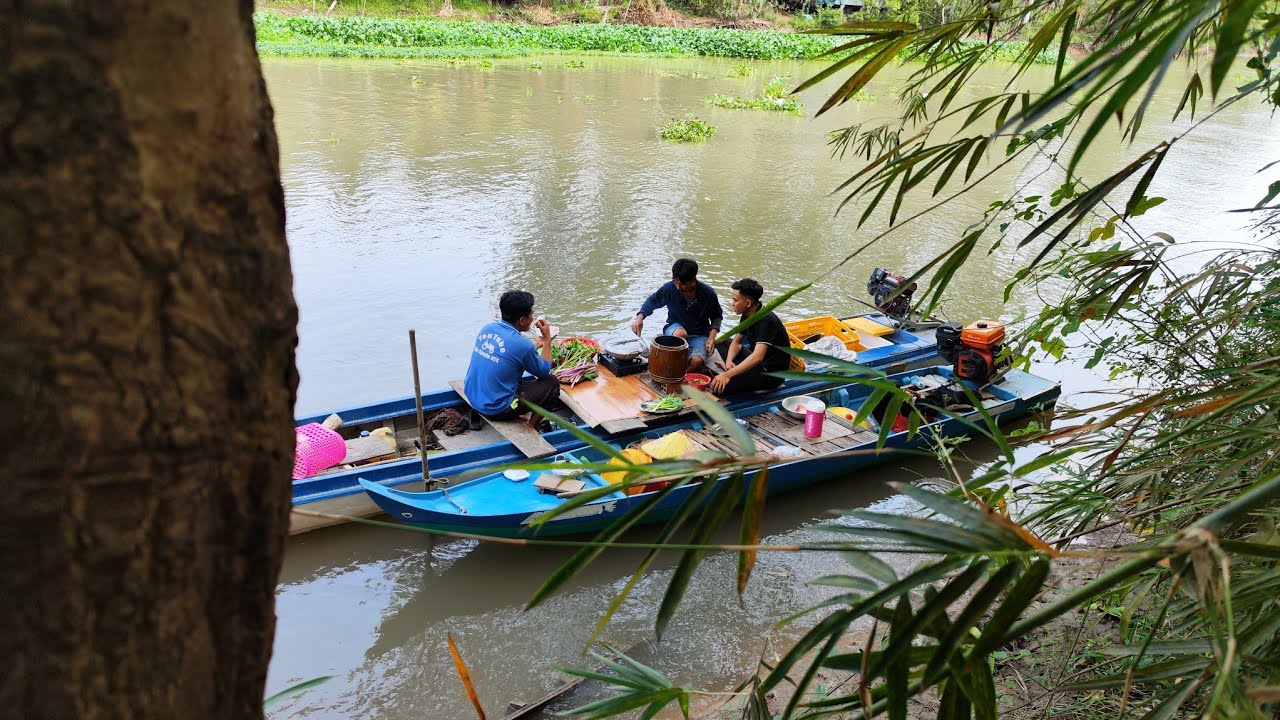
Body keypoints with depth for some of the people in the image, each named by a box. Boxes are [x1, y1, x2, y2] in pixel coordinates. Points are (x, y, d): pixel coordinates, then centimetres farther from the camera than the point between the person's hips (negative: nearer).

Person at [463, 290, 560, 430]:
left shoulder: (487, 328, -1)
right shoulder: (523, 345, -21)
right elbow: (544, 372, -2)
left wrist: (535, 344, 25)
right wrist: (547, 339, 3)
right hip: (495, 409, -7)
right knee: (552, 383, 5)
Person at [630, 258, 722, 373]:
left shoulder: (708, 293, -15)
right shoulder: (669, 288, -14)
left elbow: (717, 316, 3)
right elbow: (652, 301, 5)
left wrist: (712, 337, -13)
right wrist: (640, 317, -13)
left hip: (699, 335, 0)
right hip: (675, 328, 1)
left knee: (697, 361, -31)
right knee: (680, 334, -38)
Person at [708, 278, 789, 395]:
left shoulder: (766, 320, -26)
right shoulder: (747, 316, 3)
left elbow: (757, 357, -35)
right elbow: (737, 342, 13)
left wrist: (727, 375, -39)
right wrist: (729, 361, -9)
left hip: (772, 373, -10)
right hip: (757, 363, 10)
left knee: (718, 386, -25)